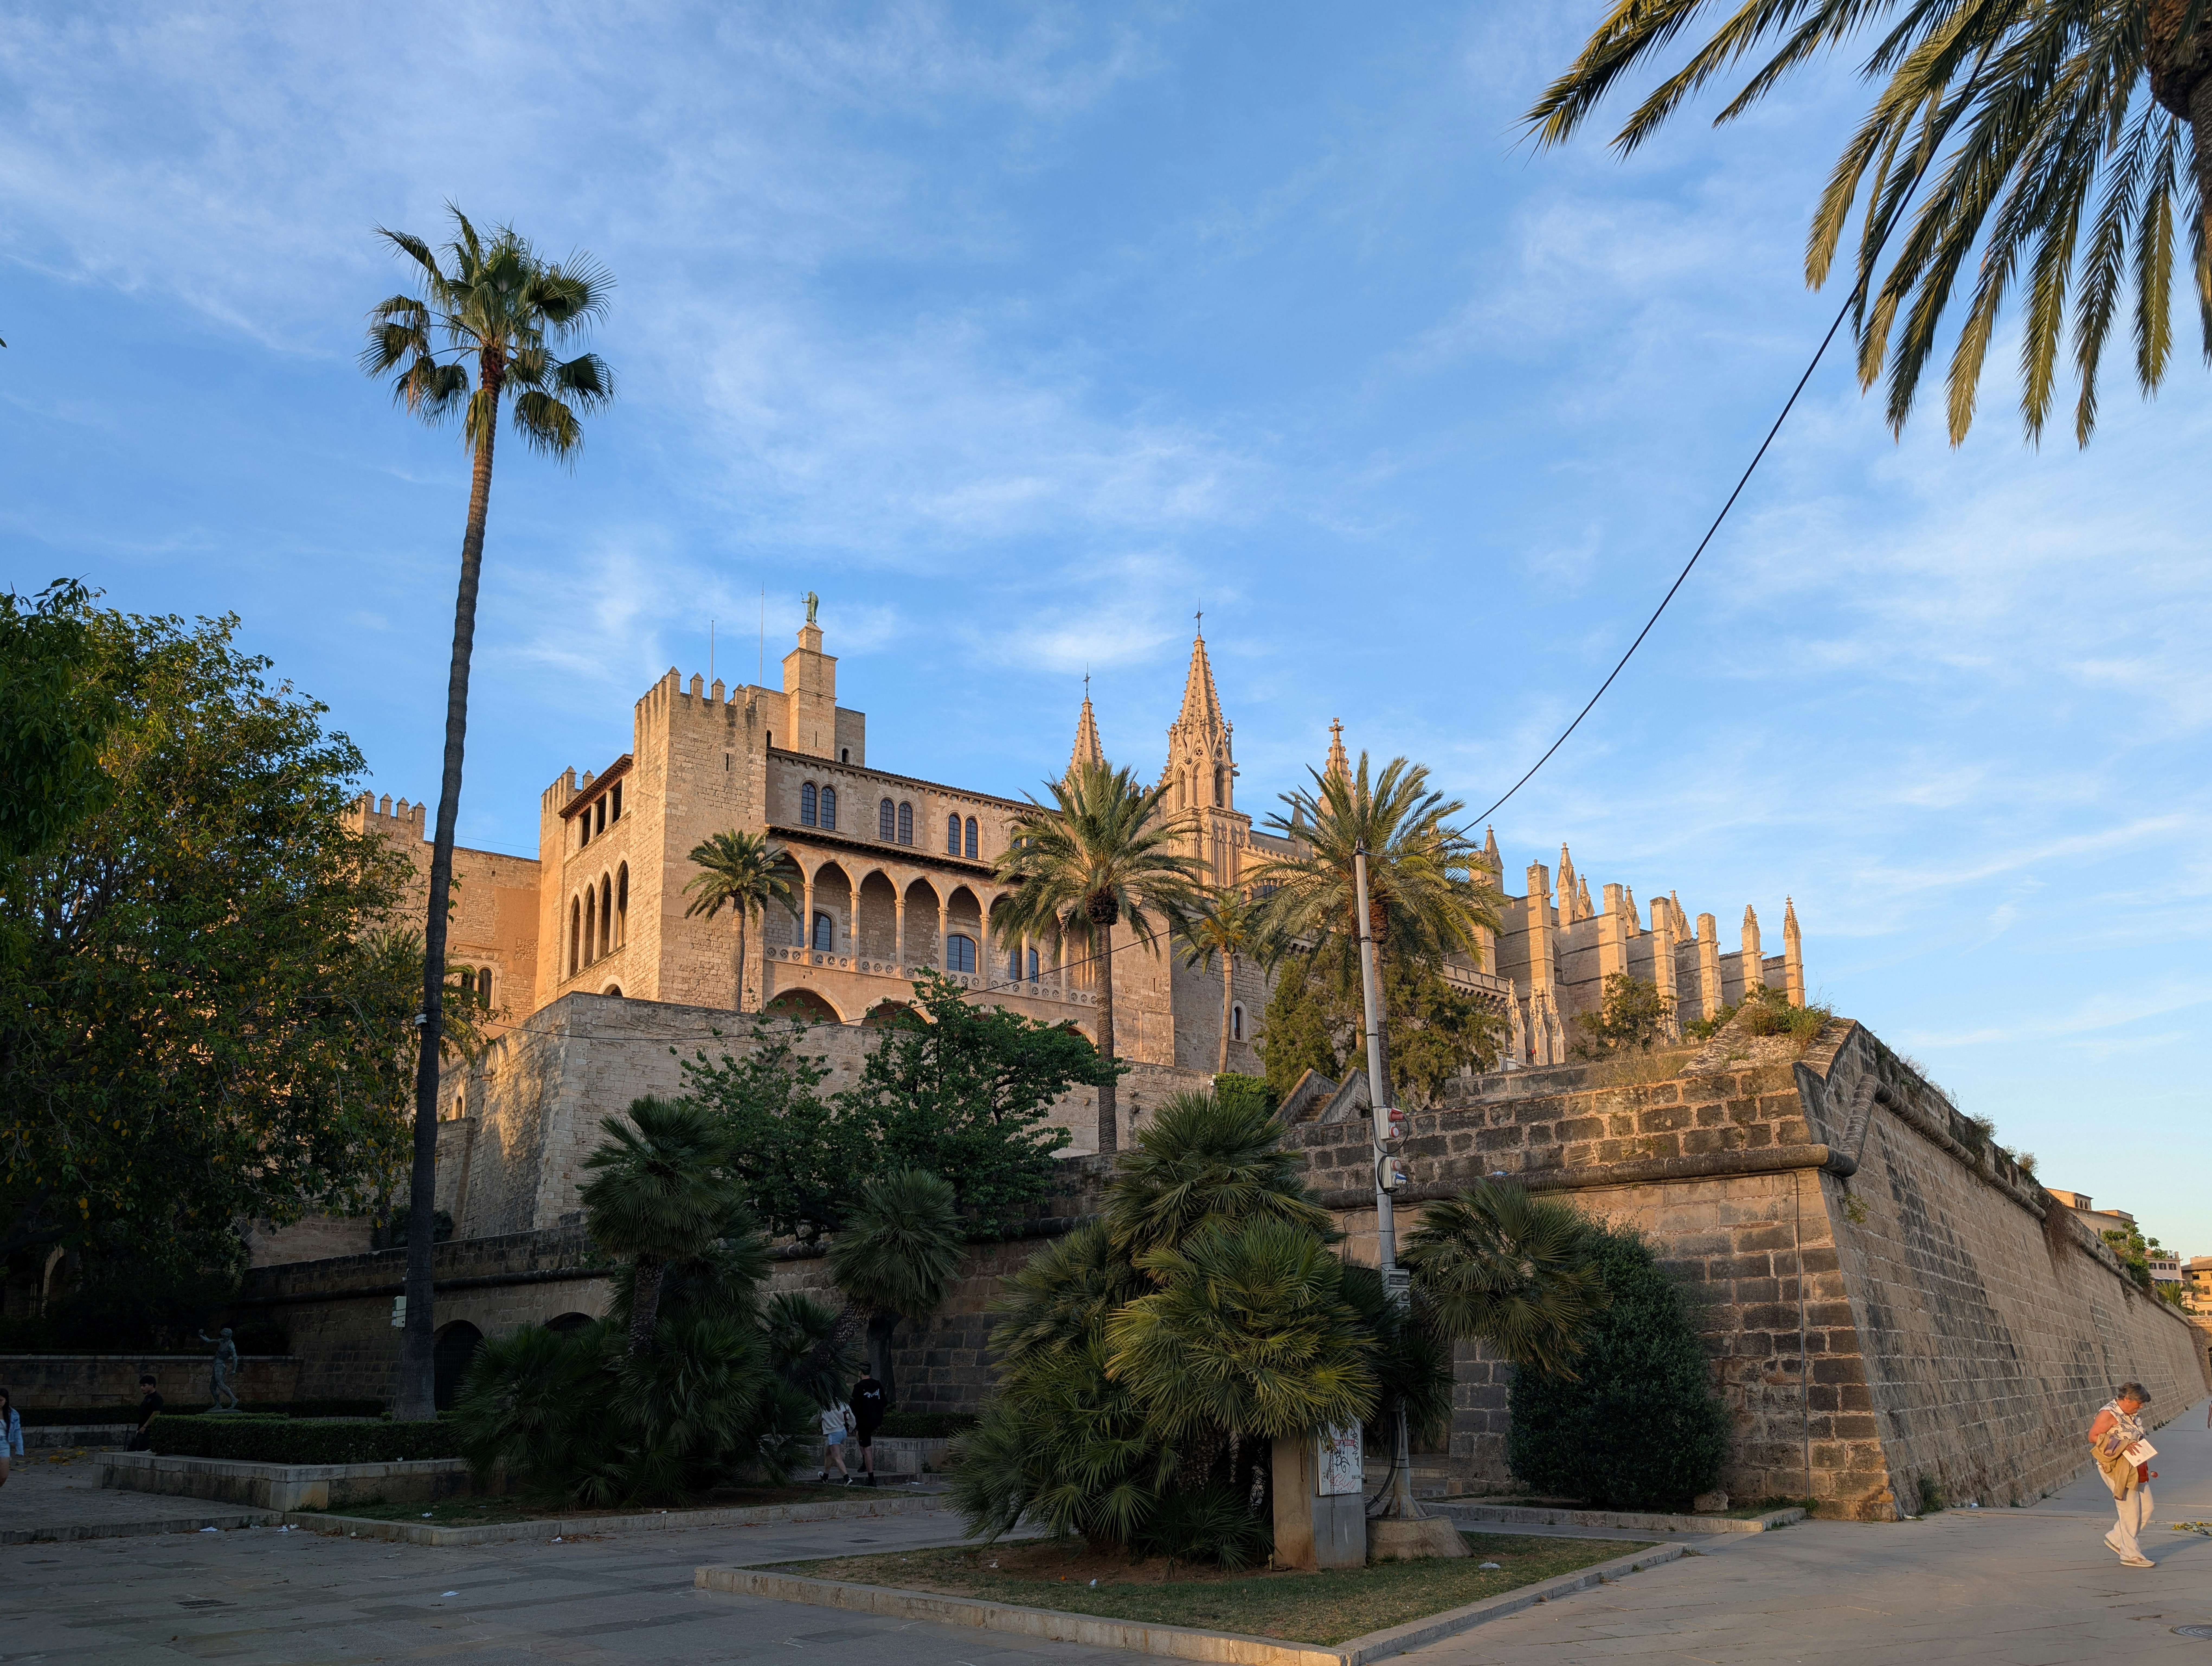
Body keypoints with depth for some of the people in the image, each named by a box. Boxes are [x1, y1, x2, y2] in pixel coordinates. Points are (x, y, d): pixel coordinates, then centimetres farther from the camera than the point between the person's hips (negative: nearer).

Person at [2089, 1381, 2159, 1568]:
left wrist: (2147, 1467, 19)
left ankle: (2116, 1539, 24)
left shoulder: (2134, 1415, 11)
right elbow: (2093, 1437, -19)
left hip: (2136, 1469, 9)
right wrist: (2122, 1446, -23)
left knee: (2146, 1508, 9)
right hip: (2117, 1469, -9)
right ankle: (2131, 1554, 7)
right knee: (2131, 1511, -5)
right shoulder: (2109, 1414, -16)